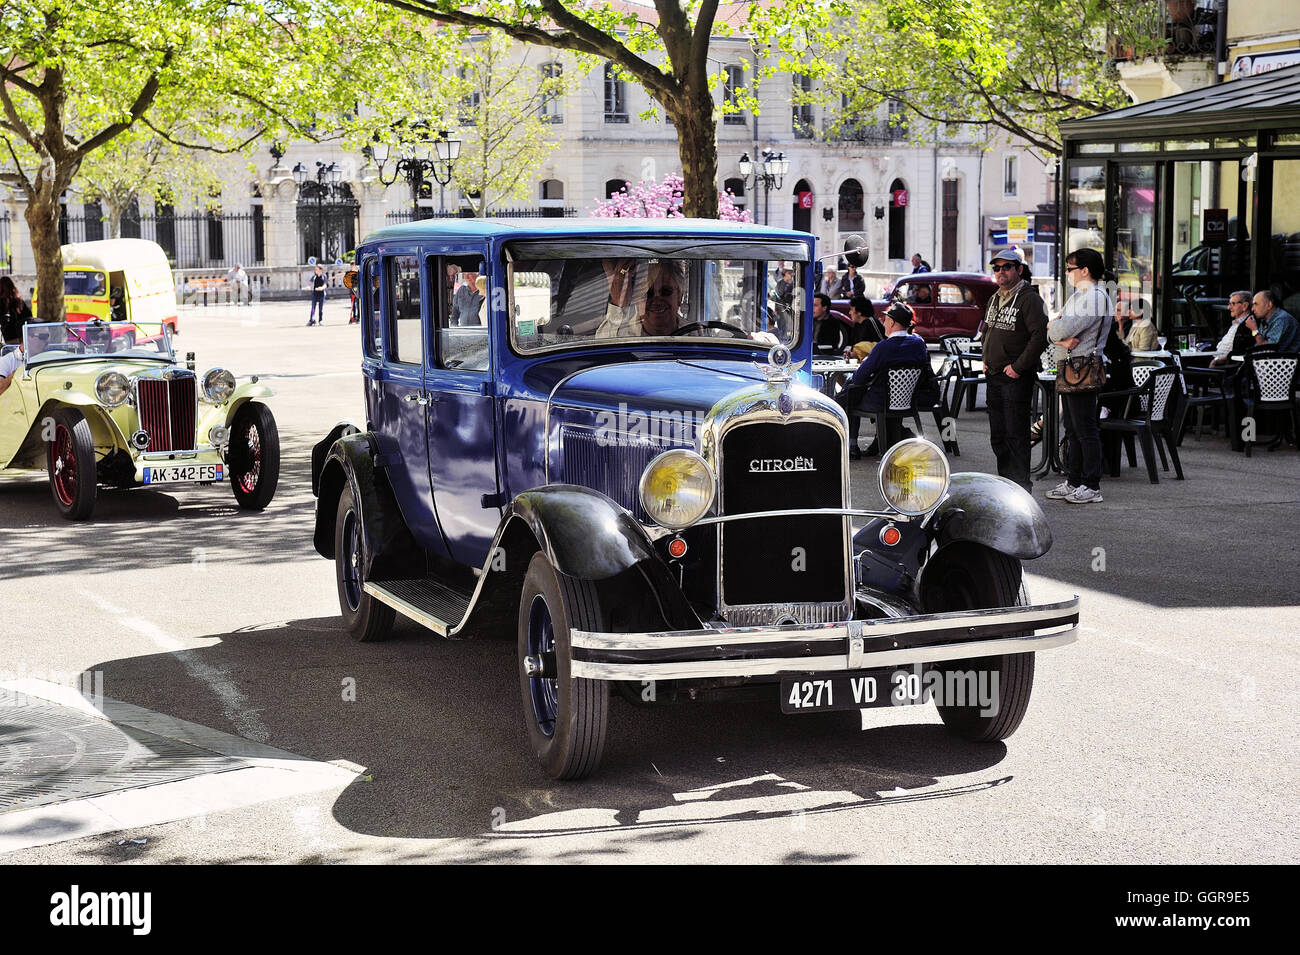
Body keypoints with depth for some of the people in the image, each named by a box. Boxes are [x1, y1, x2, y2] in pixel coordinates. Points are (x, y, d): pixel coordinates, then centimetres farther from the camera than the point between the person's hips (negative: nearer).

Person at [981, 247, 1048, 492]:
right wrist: (986, 360, 15)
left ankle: (1021, 488, -5)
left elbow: (1040, 336, -19)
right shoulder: (994, 299, 15)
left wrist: (1018, 367, -18)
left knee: (1015, 435, -9)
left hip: (1016, 378, -9)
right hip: (993, 377, 9)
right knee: (997, 436, 12)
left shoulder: (1029, 299, -11)